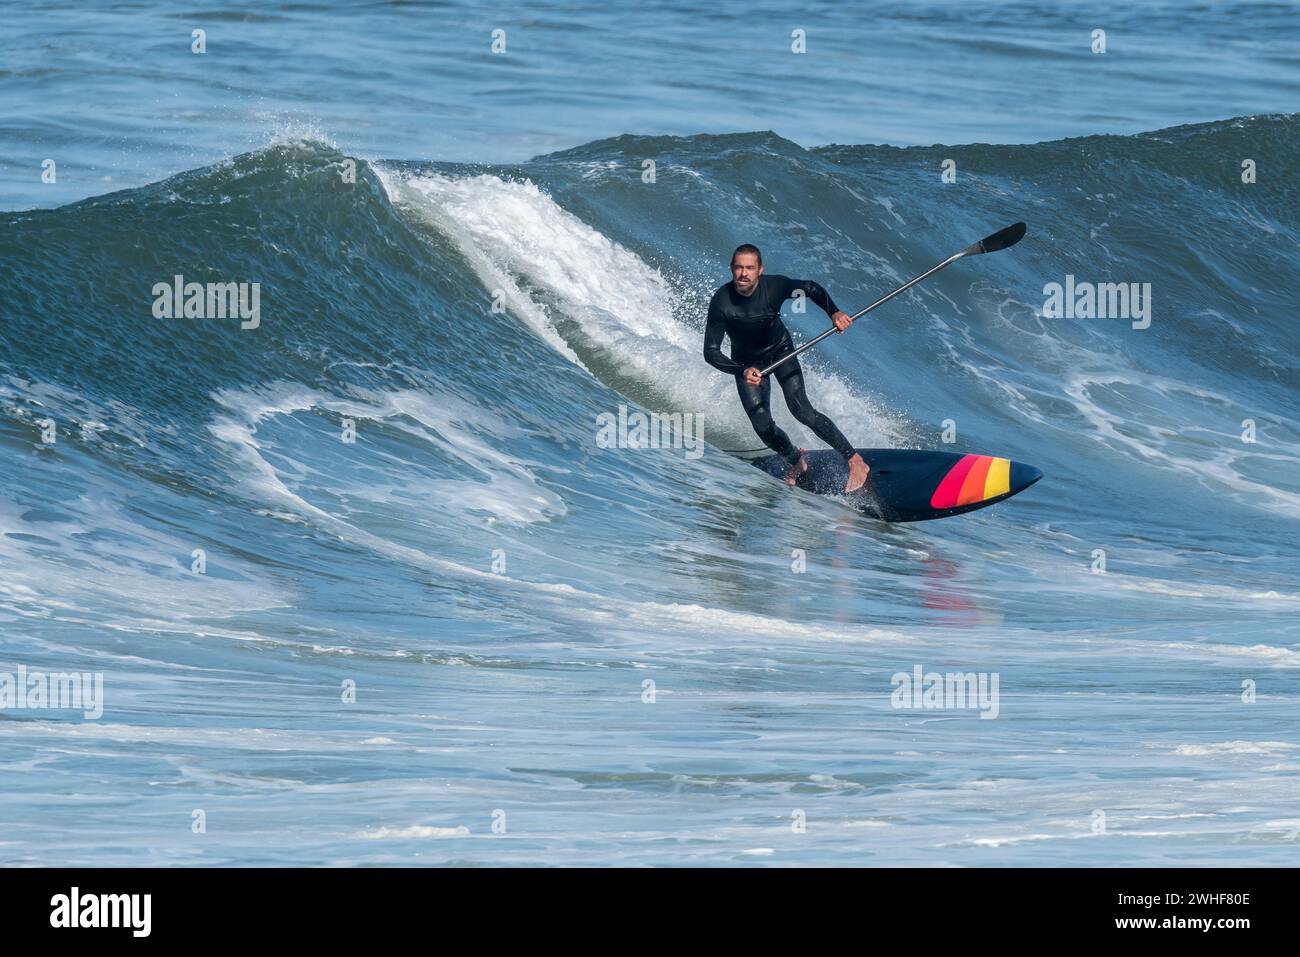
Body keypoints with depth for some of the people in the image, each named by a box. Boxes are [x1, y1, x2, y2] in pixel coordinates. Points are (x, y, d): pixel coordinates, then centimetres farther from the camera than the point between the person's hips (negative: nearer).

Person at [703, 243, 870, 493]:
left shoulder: (774, 286, -26)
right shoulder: (721, 302, -30)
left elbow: (810, 288, -6)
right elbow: (711, 352, -29)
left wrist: (834, 312, -24)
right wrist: (742, 371, -45)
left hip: (780, 351, -1)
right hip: (747, 363, 1)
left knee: (800, 409, -20)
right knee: (763, 427, -10)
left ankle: (855, 461, -15)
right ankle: (797, 461, 22)